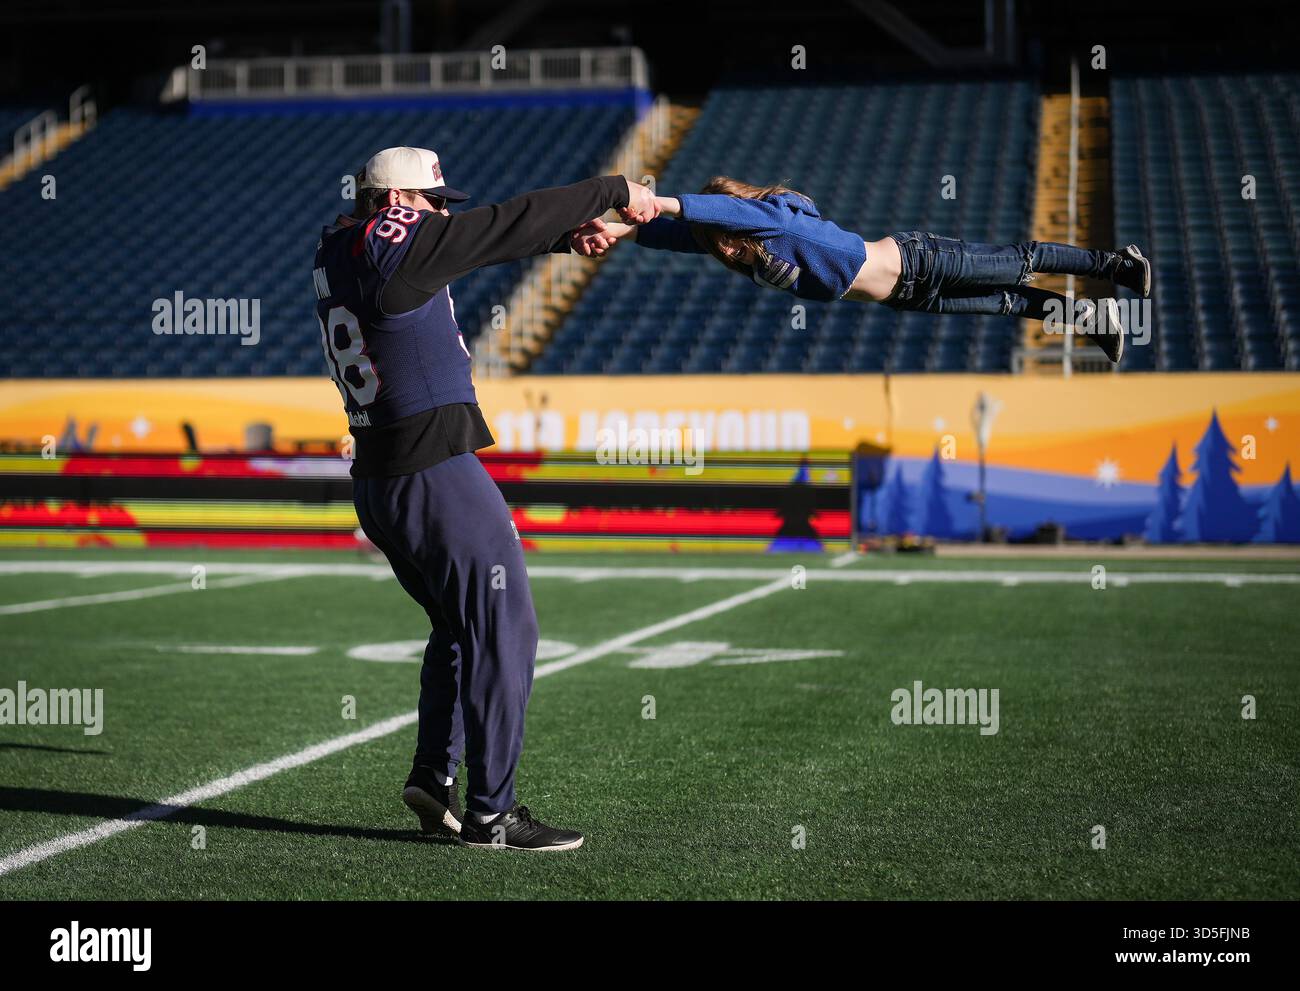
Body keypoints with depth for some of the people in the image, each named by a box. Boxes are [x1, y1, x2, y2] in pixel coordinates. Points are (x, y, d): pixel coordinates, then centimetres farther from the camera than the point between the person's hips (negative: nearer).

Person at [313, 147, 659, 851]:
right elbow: (508, 226, -8)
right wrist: (616, 193, 2)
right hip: (436, 475, -10)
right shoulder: (391, 241, -12)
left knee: (459, 626, 22)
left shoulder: (336, 253, 14)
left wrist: (572, 236, 17)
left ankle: (434, 775, 21)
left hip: (376, 486, 10)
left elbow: (483, 241, 19)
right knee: (504, 632, -2)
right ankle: (489, 813, 1)